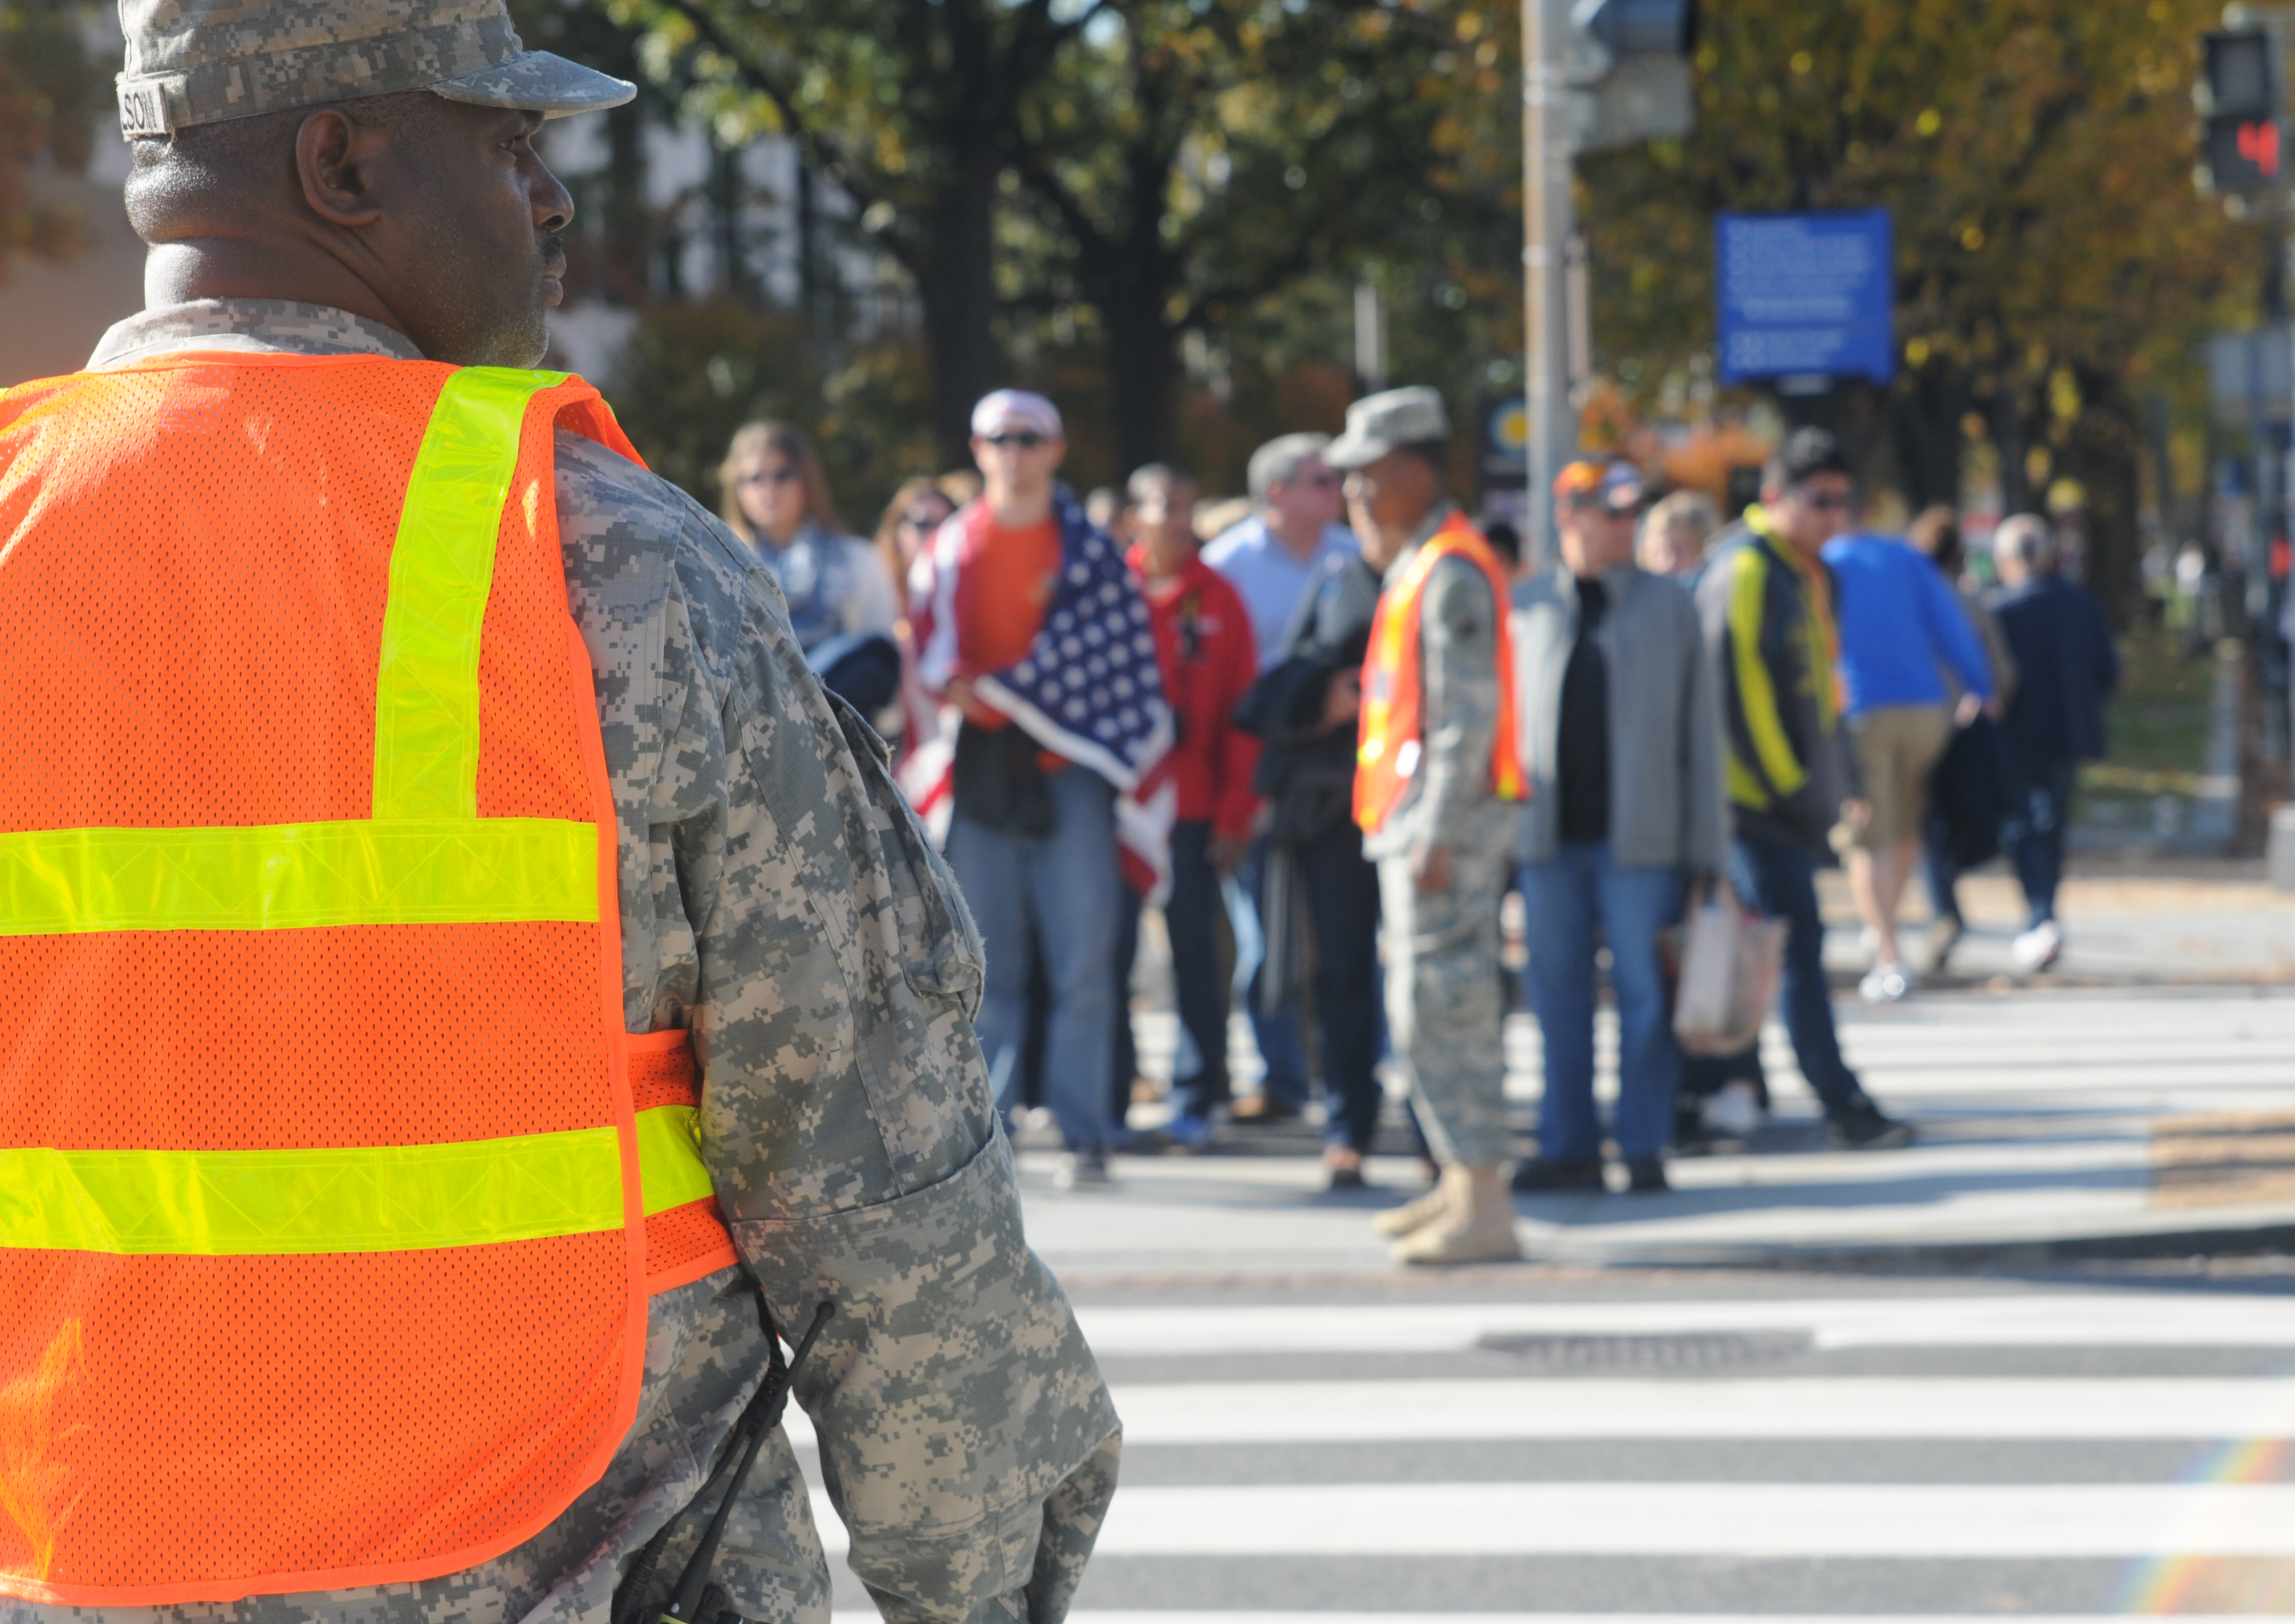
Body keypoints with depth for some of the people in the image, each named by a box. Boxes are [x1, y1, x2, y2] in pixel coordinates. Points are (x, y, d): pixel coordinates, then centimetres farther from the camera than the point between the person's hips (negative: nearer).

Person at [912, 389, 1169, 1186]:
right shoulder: (953, 547, 12)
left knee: (1082, 962, -6)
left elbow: (1130, 657, 7)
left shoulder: (1091, 551, 6)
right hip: (982, 767, 2)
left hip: (1069, 764, -2)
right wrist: (953, 683, -7)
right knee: (987, 962, 2)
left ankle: (1083, 1130, -3)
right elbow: (931, 639, 14)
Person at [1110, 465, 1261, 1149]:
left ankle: (1196, 1099, 9)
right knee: (1108, 953, -1)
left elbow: (1243, 712, 3)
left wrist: (1234, 814, -2)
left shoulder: (1216, 600, 5)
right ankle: (1106, 1100, 5)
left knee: (1195, 952, 3)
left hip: (1192, 806, 0)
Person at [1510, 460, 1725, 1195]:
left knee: (1644, 996, -1)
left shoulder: (1671, 605, 7)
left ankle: (1644, 1148, 6)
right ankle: (1569, 1148, 11)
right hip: (1548, 835, 2)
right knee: (1558, 997, 4)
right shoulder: (1524, 607, 10)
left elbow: (1699, 728, 6)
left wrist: (1707, 849, 1)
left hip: (1639, 836, -2)